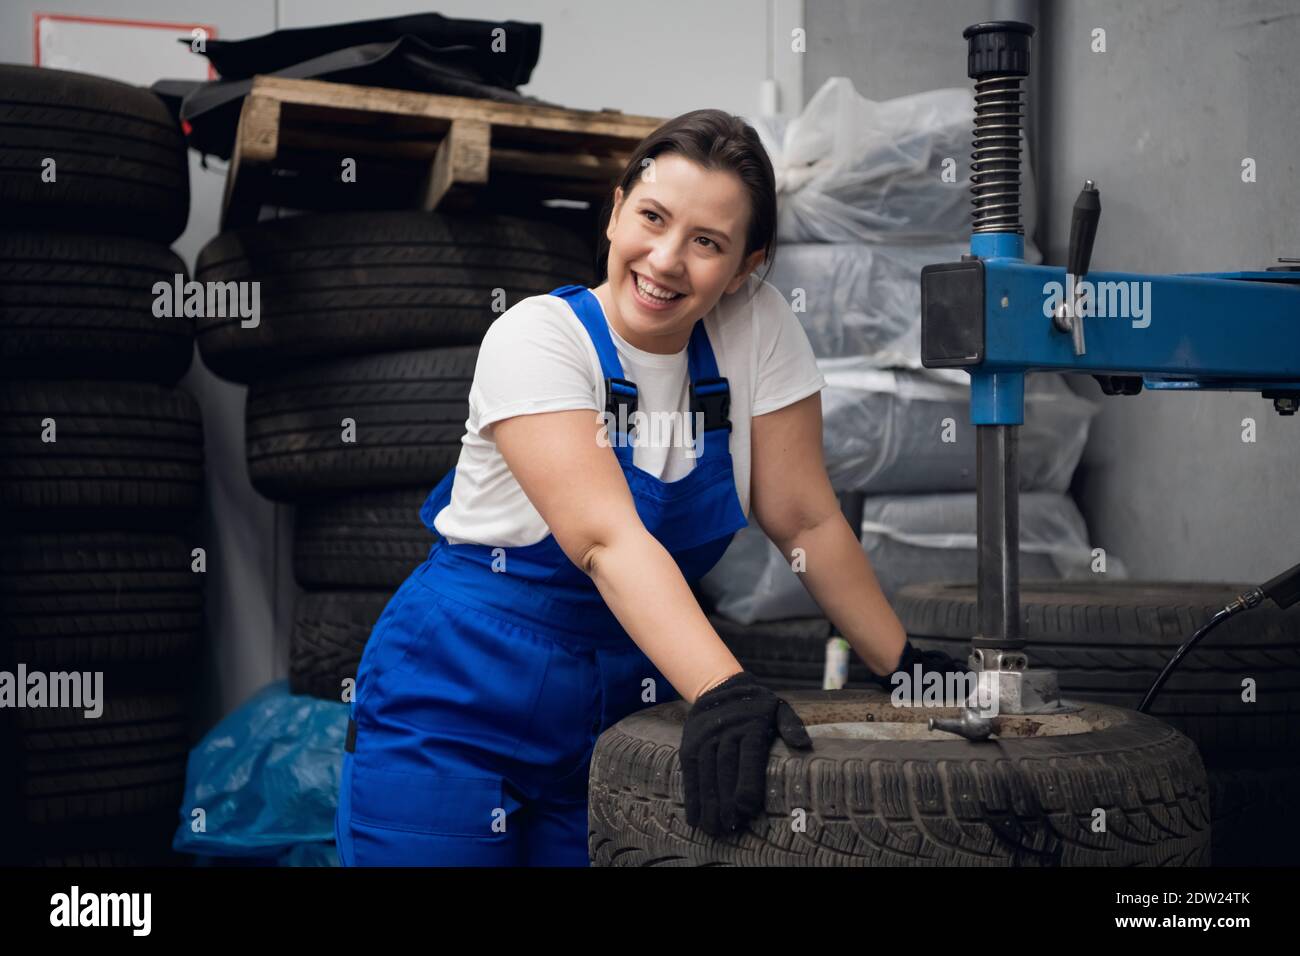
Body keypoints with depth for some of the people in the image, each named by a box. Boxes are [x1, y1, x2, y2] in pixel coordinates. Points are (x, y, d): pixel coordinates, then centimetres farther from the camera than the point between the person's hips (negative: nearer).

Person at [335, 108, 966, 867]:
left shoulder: (756, 326, -7)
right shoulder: (537, 339, -18)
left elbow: (806, 520, -1)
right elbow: (608, 537, -30)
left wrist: (907, 669, -3)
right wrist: (723, 691, -41)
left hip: (622, 710, 4)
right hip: (460, 703, -3)